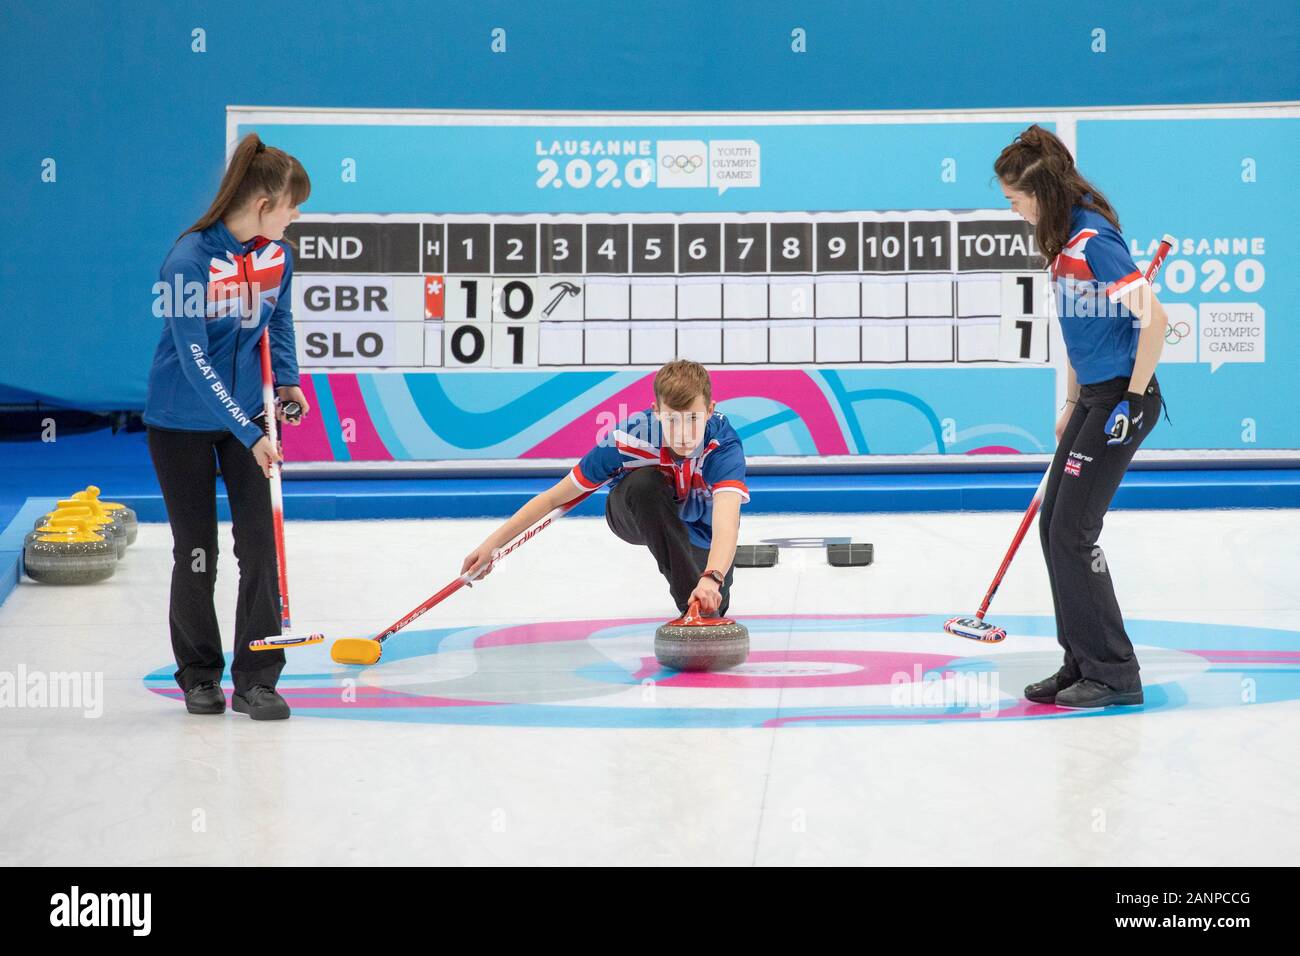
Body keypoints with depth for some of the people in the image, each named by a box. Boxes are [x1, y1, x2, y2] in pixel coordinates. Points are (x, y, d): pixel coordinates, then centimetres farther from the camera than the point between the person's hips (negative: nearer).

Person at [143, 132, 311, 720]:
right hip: (184, 423, -5)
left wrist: (287, 380, -1)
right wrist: (248, 435, -27)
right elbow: (195, 362, -25)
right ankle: (199, 676, 22)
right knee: (196, 554, 5)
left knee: (260, 544, -3)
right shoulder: (189, 261, -24)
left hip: (249, 414, 5)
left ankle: (256, 679, 5)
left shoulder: (276, 251, -4)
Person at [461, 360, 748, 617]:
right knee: (644, 482, -36)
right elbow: (554, 498, -24)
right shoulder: (628, 439, -35)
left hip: (699, 526, 1)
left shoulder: (723, 444, -38)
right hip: (636, 516, -1)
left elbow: (726, 522, -55)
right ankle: (691, 601, -28)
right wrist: (491, 545, -26)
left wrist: (711, 579, -74)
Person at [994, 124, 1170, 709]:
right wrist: (1072, 405, 21)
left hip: (1122, 398, -10)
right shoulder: (1064, 240, 11)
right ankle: (1081, 662, 18)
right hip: (1094, 397, 10)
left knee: (1072, 533, -8)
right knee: (1053, 528, 10)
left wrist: (1133, 400, -19)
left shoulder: (1093, 238, -18)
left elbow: (1153, 319, -22)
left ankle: (1114, 674, -1)